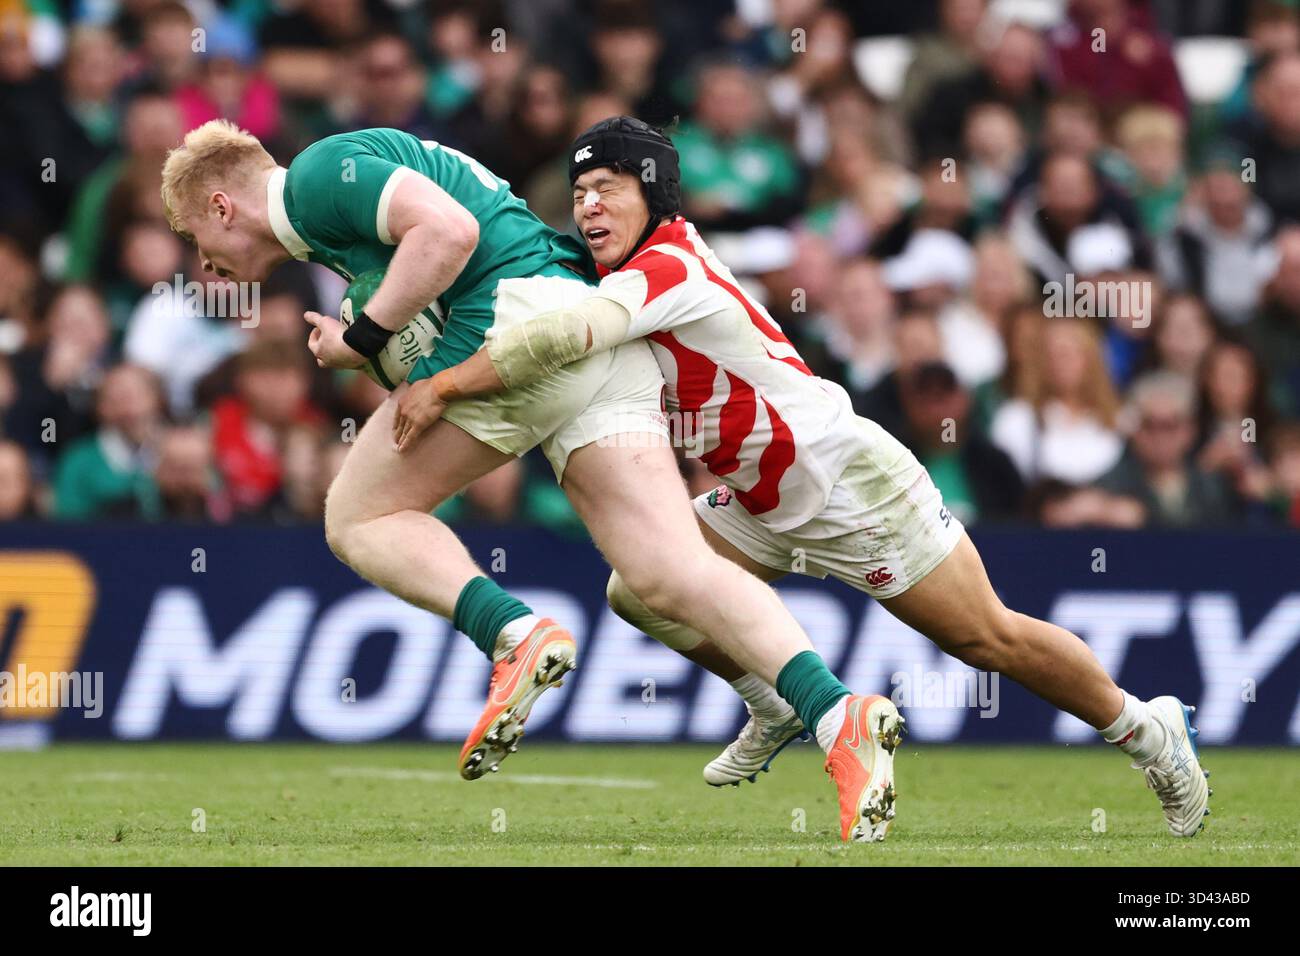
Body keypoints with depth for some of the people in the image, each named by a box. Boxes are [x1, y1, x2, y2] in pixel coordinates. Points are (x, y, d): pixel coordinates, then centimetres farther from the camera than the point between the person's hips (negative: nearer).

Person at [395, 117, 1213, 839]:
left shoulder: (666, 269, -24)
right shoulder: (631, 276, 5)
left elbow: (565, 335, -41)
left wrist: (446, 386, -35)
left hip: (852, 482, -9)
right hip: (767, 504, 9)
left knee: (987, 638, -1)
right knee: (640, 591, 0)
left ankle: (1148, 732, 18)